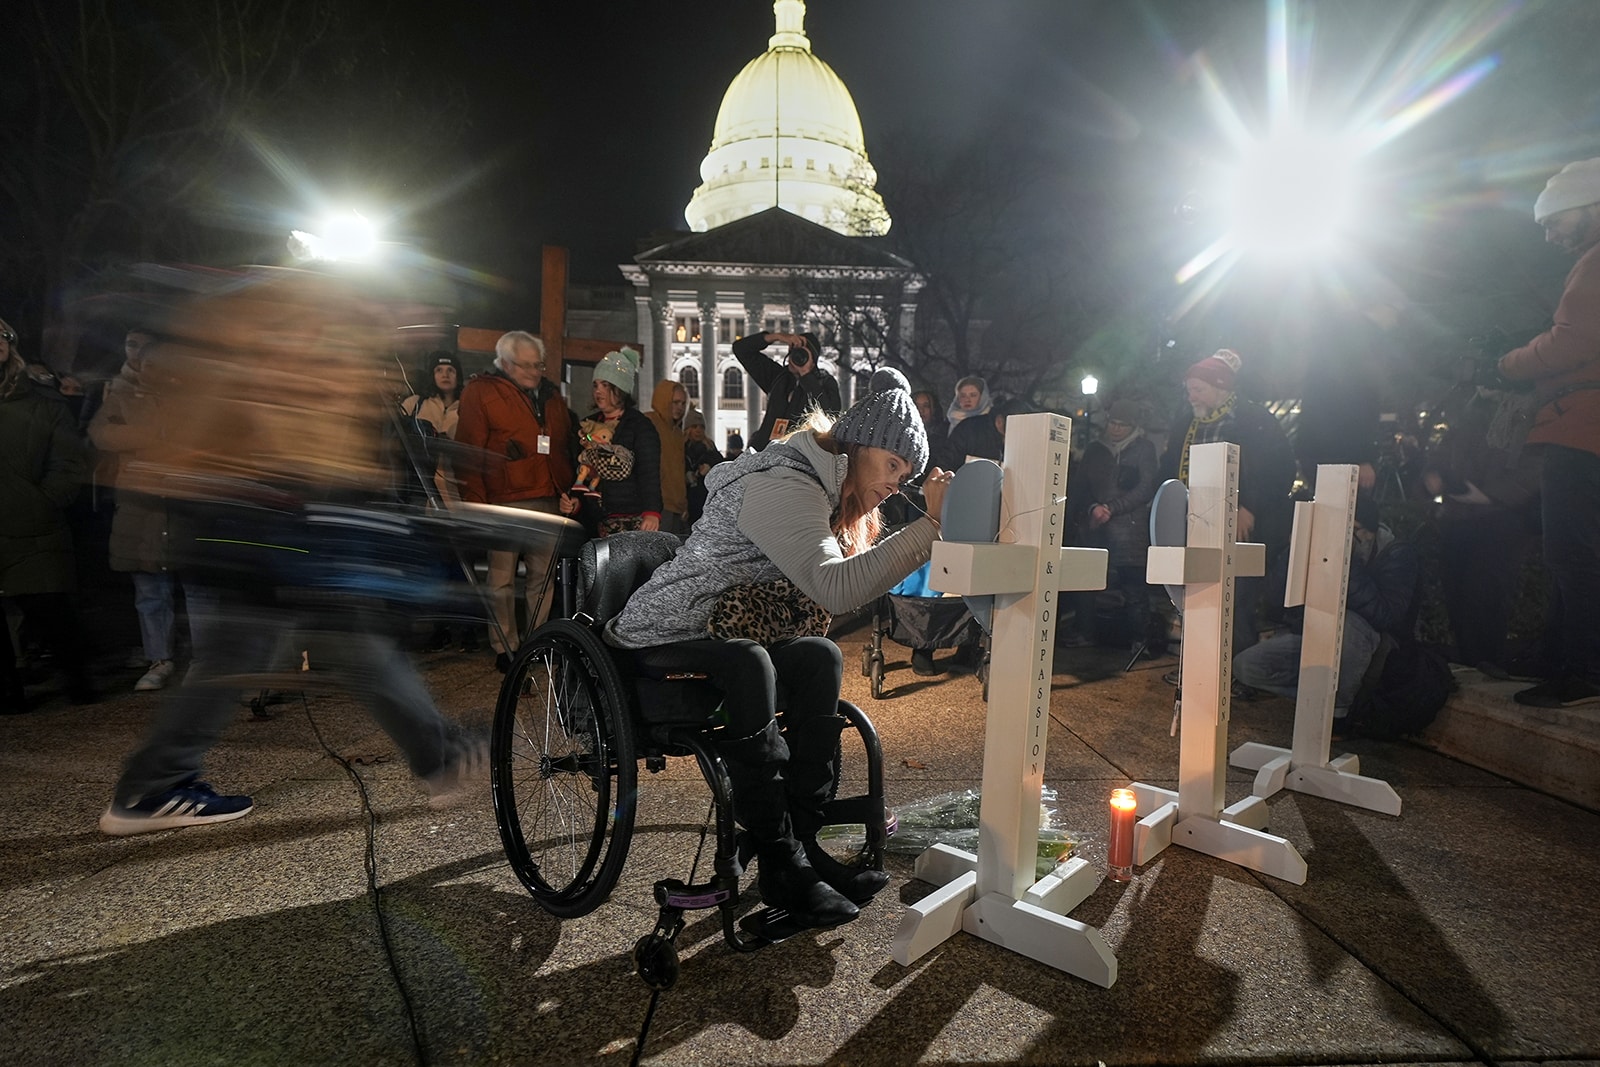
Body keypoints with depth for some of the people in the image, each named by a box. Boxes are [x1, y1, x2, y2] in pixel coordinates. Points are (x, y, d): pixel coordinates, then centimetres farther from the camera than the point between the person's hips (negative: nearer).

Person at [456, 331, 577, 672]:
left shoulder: (551, 394, 18)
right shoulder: (480, 391, 1)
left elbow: (567, 446, 24)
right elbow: (468, 453, -5)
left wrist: (569, 489, 13)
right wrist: (475, 502, -10)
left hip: (548, 501, 5)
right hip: (505, 501, -5)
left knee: (544, 575, 7)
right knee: (502, 579, -1)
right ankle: (505, 648, 10)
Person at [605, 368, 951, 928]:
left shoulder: (828, 492, 12)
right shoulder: (784, 485, -22)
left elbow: (832, 586, 7)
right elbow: (834, 587, -35)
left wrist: (929, 534, -1)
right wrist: (930, 524, -32)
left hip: (729, 634, 9)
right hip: (662, 641, -8)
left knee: (819, 657, -18)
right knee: (748, 664, -37)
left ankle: (801, 839, -13)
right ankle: (779, 863, -26)